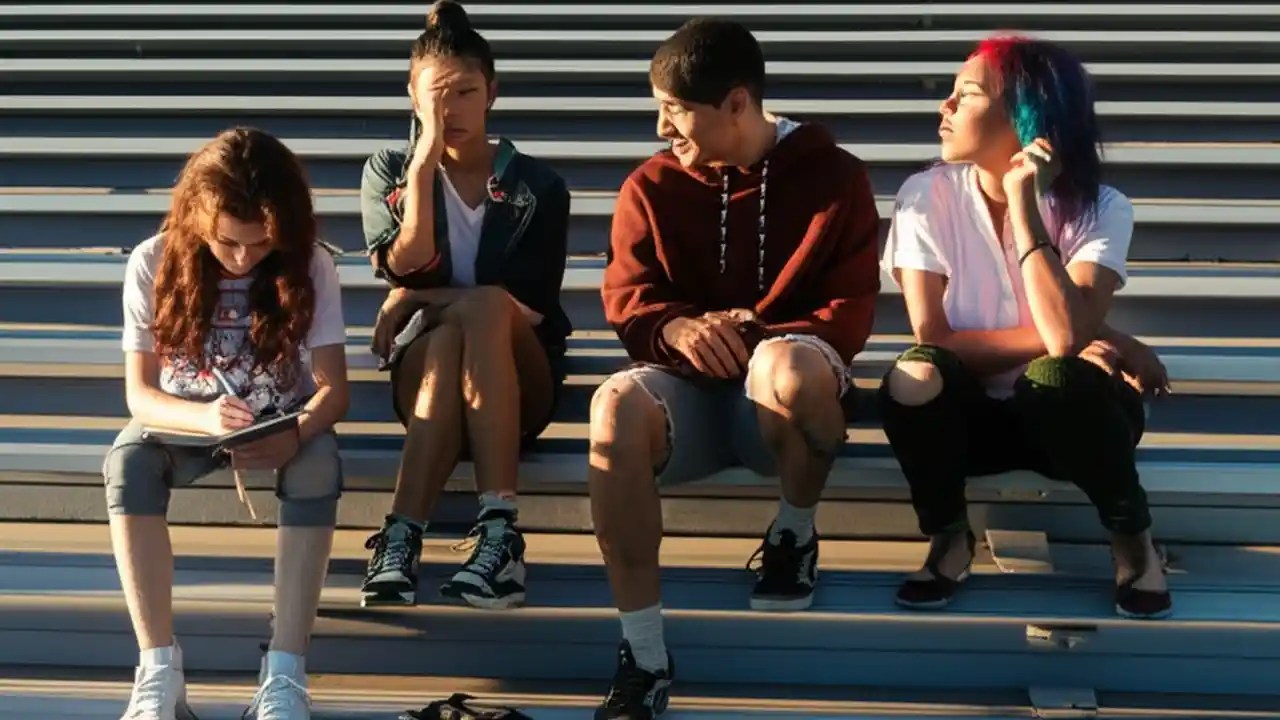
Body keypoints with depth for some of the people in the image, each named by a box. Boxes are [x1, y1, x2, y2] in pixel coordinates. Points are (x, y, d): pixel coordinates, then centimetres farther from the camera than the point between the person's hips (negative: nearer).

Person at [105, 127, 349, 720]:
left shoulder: (311, 268, -14)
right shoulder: (154, 264, -14)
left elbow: (333, 387, -15)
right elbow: (140, 394, -15)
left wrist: (295, 434, -38)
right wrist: (205, 417, -38)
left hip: (283, 427, 0)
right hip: (187, 423, 0)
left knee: (319, 464, -36)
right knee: (128, 459, -34)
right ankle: (159, 670, -34)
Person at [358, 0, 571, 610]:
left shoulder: (537, 186, 5)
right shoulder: (387, 172, 9)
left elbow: (529, 309, -6)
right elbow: (408, 267, -9)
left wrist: (423, 298, -9)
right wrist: (426, 160, -13)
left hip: (518, 386, 0)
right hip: (423, 375, 0)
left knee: (482, 309, -34)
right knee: (445, 340, -35)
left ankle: (498, 531, -45)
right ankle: (401, 539, -50)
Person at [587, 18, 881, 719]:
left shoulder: (834, 176, -1)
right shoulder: (651, 186, 5)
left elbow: (851, 311, -6)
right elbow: (625, 298, 0)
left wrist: (761, 339, -24)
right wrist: (676, 327, -24)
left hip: (778, 394, -2)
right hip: (685, 386, 2)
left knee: (788, 364, -40)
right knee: (616, 407, -35)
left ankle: (795, 532, -7)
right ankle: (644, 656, -32)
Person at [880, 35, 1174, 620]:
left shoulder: (1100, 208, -15)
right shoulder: (927, 196, -12)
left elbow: (1067, 335, -31)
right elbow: (934, 339, -18)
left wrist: (1023, 204, -29)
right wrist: (1061, 338, -22)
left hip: (1064, 416, -1)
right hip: (971, 414, 1)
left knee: (1059, 376, -36)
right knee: (915, 373, -32)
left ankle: (1133, 537, -8)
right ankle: (949, 538, -5)